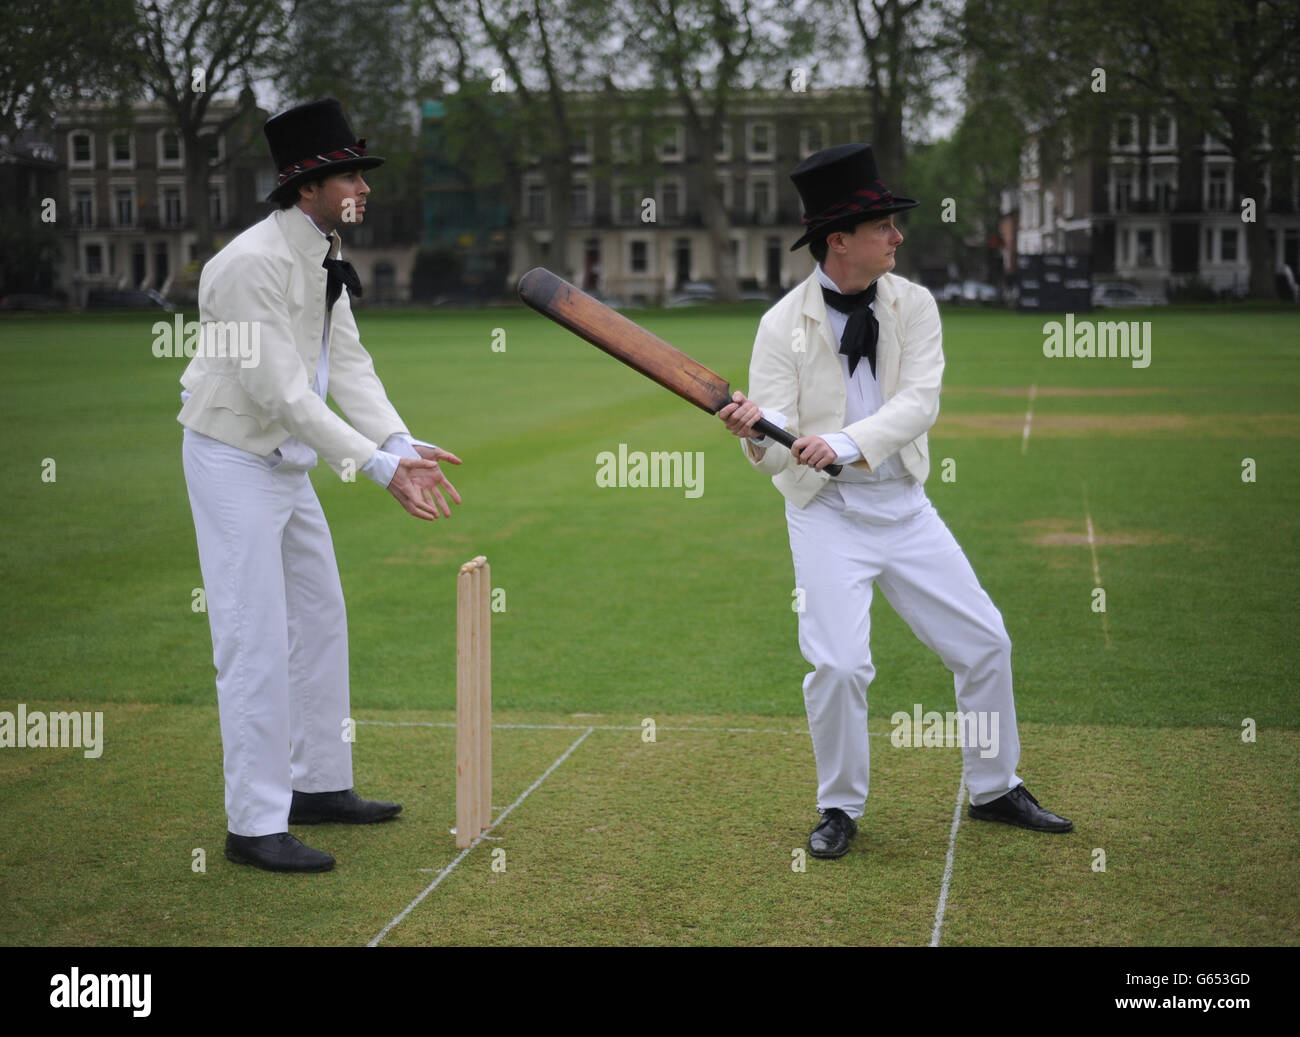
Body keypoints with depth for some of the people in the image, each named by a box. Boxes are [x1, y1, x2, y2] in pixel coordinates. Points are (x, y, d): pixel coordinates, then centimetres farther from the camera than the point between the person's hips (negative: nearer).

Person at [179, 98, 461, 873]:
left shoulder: (324, 256, 5)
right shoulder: (254, 263, -24)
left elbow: (348, 363, 4)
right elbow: (281, 393, -27)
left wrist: (401, 444, -10)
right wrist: (379, 464, -27)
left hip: (288, 459, 10)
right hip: (235, 458, -10)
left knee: (320, 619, 16)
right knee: (257, 640, -9)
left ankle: (320, 787, 29)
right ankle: (255, 825, -2)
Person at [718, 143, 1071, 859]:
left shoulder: (912, 304, -1)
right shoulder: (784, 325, -9)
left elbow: (919, 404, -15)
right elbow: (776, 454, -13)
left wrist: (844, 443, -31)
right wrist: (754, 428, -37)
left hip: (904, 505, 4)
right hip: (826, 513, -4)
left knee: (983, 642, 6)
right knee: (839, 665, -14)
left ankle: (995, 790, 27)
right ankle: (840, 809, 10)